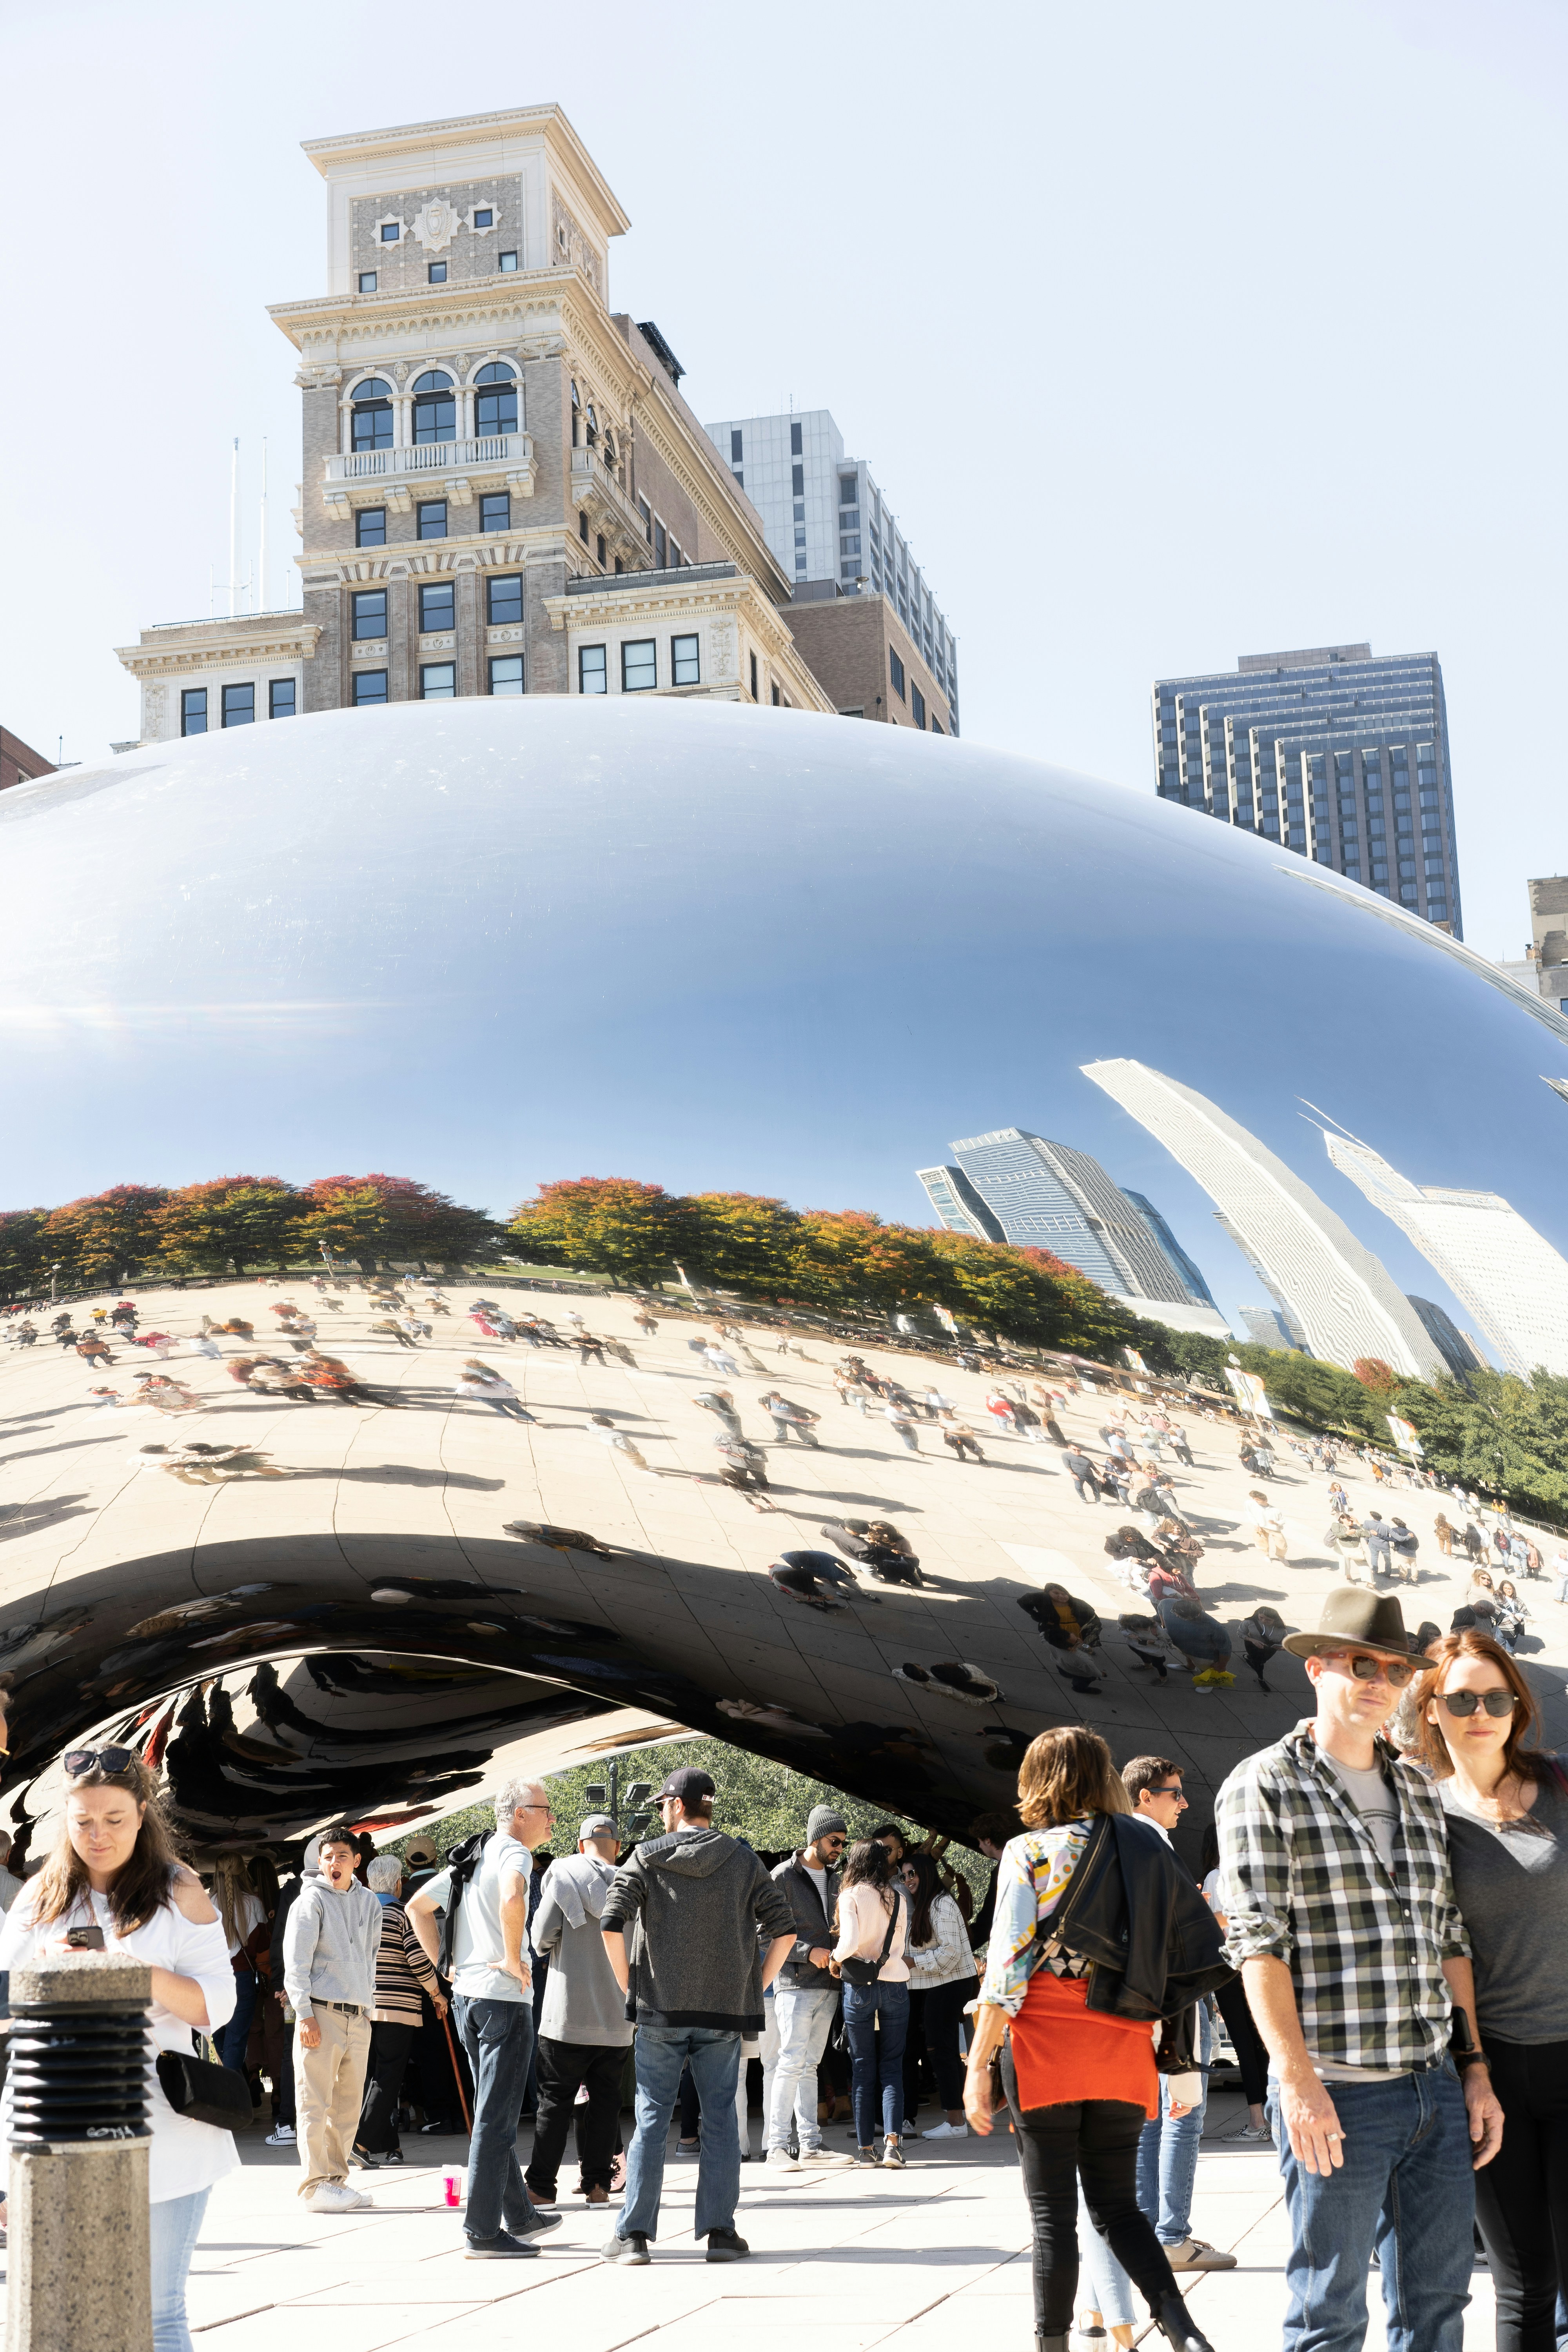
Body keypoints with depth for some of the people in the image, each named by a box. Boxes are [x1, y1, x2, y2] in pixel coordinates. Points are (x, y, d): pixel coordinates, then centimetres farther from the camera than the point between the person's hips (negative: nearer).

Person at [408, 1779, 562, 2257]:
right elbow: (511, 1900, -34)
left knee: (493, 2113, 18)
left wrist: (444, 1965, 15)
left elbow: (417, 1907, 21)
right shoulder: (514, 1853, -11)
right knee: (496, 2118, -5)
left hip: (466, 1997, 9)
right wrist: (514, 1961, -22)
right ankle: (483, 2232, -2)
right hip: (504, 1999, -9)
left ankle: (519, 2216, 29)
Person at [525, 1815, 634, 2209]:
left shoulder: (564, 1876, -5)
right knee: (605, 2099, 10)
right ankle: (597, 2182, 9)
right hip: (618, 2016, 2)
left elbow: (541, 1936, -10)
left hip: (568, 2013, -2)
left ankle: (541, 2186, 4)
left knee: (556, 2099, 3)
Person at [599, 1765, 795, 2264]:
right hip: (725, 2012, 1)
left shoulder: (646, 1858, -1)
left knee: (652, 2119, 4)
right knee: (720, 2120, 7)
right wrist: (757, 1986, 7)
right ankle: (720, 2230, 6)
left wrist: (628, 1984, 0)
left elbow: (611, 1926, -10)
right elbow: (784, 1928, 0)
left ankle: (633, 2233, 3)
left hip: (659, 2009, -1)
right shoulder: (743, 1861, 4)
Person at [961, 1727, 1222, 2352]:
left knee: (1052, 2215, 4)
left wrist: (978, 2066, -8)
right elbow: (1205, 1949, 8)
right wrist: (1183, 2061, 12)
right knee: (1117, 2207, 12)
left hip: (1045, 2049, -4)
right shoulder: (1146, 1848, 9)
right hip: (1123, 2055, 4)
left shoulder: (1030, 1853, -4)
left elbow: (1007, 1967, -11)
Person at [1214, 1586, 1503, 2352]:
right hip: (1337, 2098, -6)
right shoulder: (1264, 1787, -4)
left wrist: (1476, 2072, 11)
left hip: (1436, 2090, 6)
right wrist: (1298, 2082, -19)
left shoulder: (1418, 1792, 15)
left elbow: (1449, 1940, 17)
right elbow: (1259, 1943, -11)